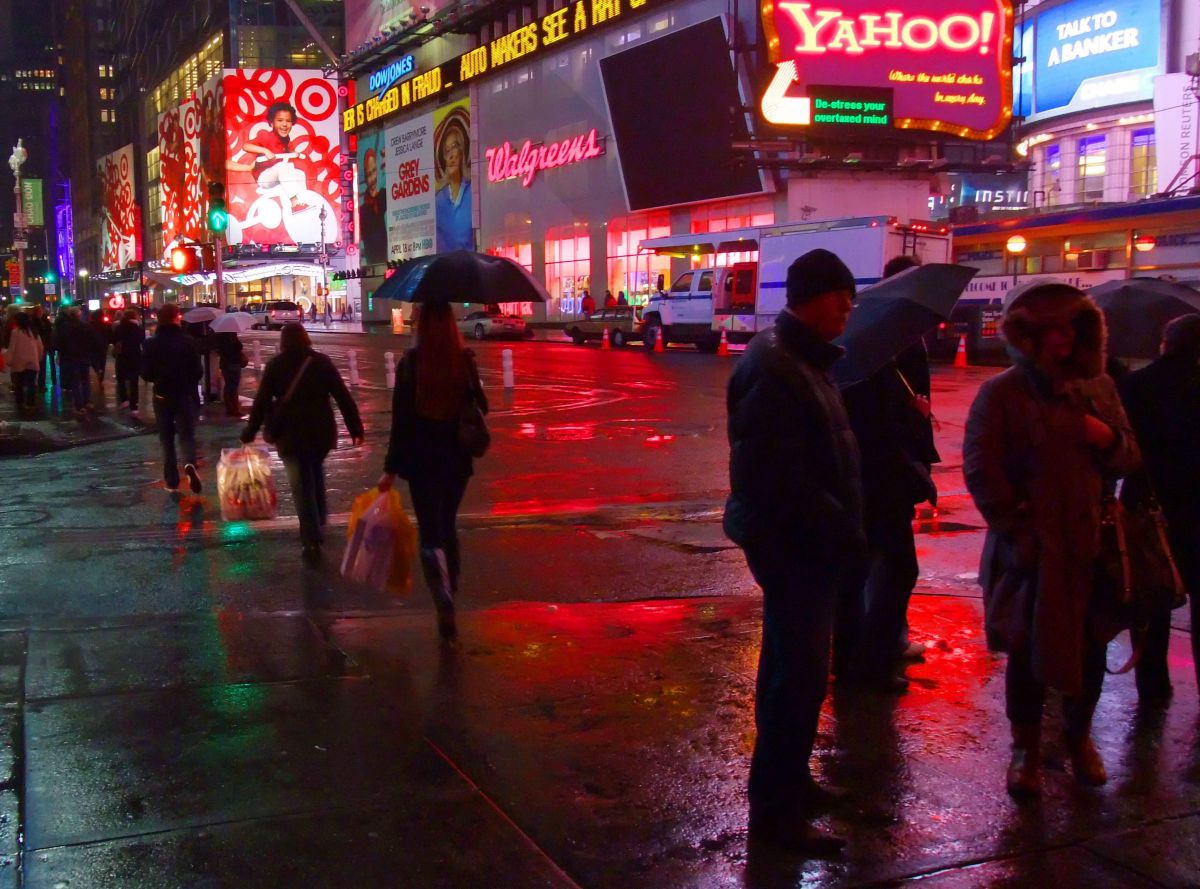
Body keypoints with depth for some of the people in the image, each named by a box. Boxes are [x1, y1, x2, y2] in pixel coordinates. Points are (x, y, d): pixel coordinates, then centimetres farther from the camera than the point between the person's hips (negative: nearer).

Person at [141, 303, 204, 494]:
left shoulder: (151, 344, -6)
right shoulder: (188, 341, -10)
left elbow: (145, 374, -3)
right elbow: (198, 371, -7)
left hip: (162, 396, 1)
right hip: (185, 395, -1)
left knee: (166, 438, 12)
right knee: (187, 434, 4)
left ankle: (172, 481, 11)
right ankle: (190, 464, -27)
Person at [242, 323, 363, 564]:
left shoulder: (275, 365, -3)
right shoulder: (322, 362, 1)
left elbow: (261, 401, -3)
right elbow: (343, 397, -1)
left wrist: (250, 432, 7)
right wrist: (356, 427, 5)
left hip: (290, 434, -2)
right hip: (321, 431, 2)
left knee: (301, 486, 1)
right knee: (315, 474, 26)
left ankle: (312, 542, -5)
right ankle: (319, 526, 31)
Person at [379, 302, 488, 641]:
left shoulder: (410, 363, -10)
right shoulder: (465, 361, -4)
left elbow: (401, 418, -11)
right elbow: (480, 407, 3)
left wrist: (391, 468, -7)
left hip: (421, 460, -3)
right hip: (457, 459, 3)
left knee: (431, 533, 2)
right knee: (448, 527, 20)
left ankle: (444, 602, -20)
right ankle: (448, 600, 28)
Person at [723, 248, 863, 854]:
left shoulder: (802, 359, 13)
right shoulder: (774, 369, -20)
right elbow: (781, 478, -26)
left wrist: (843, 529, 10)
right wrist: (842, 533, -21)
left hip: (806, 541, 11)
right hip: (793, 544, -11)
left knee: (793, 666, 20)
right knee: (800, 675, -4)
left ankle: (786, 780, 36)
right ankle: (775, 809, 8)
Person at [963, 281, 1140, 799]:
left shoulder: (1097, 387, 11)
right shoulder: (1002, 393, -3)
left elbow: (1129, 461, 14)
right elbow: (981, 469, -8)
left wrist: (1110, 440, -8)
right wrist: (1016, 529, -12)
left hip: (1091, 546, 4)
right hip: (1033, 550, -4)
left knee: (1090, 647, 10)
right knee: (1029, 650, 6)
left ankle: (1079, 736, 33)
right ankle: (1025, 749, 23)